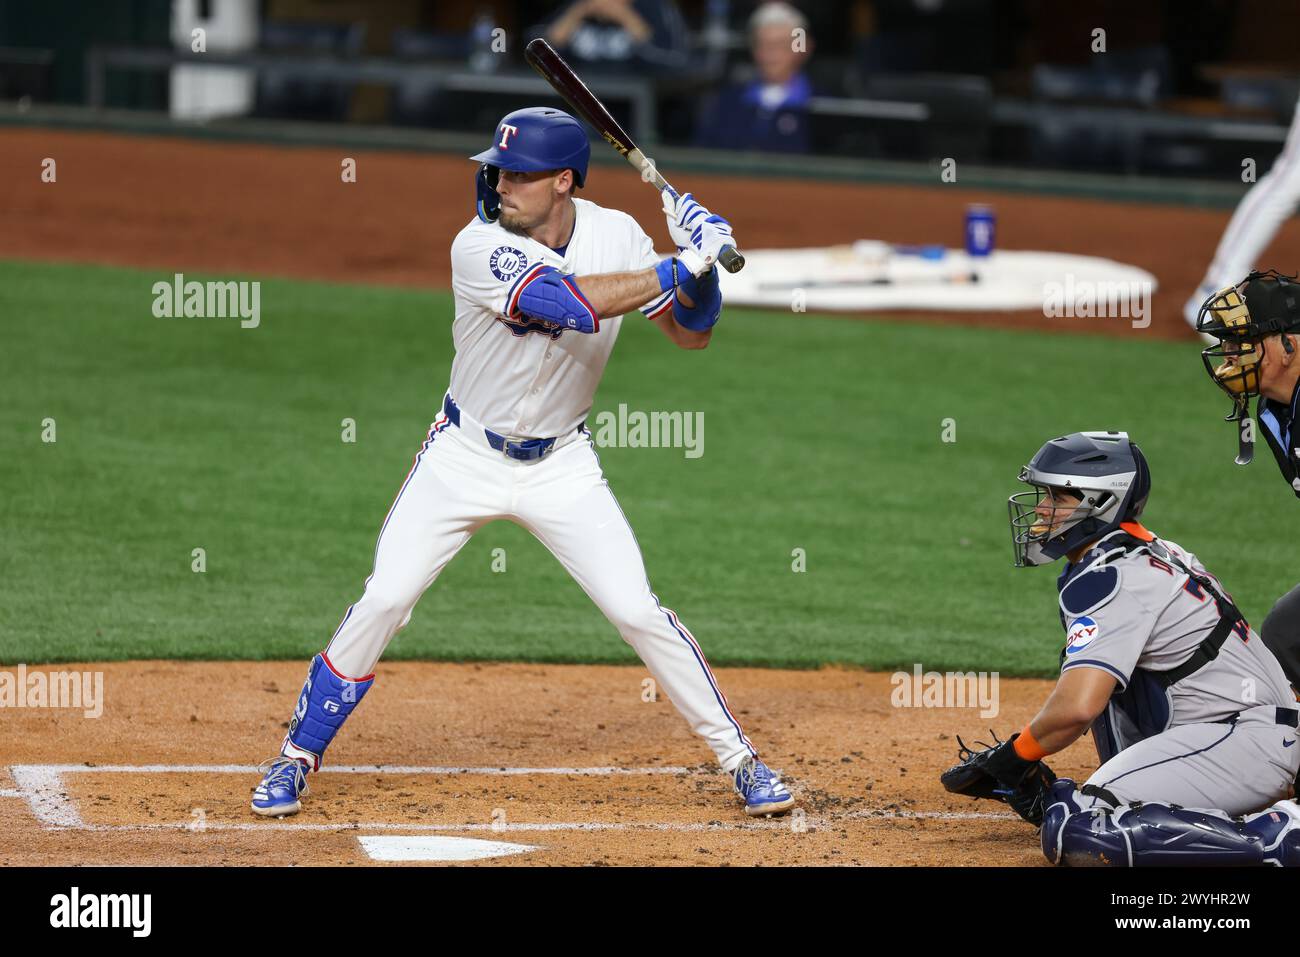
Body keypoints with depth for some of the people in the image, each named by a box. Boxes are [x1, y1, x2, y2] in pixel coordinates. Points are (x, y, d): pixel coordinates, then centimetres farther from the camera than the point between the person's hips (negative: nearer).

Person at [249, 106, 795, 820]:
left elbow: (691, 333, -3)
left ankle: (738, 758, 7)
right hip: (465, 458, -2)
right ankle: (297, 757, 9)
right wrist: (680, 268, -34)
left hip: (560, 465, 2)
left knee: (638, 611, -5)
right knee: (384, 600, -8)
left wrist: (704, 263, -22)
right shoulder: (480, 247, -23)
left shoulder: (616, 236, -8)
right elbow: (573, 303, -36)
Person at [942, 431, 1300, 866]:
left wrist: (1011, 757, -7)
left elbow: (1076, 707, -25)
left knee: (1074, 833, -25)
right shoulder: (1159, 553, 16)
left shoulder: (1109, 579, -14)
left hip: (1245, 742, -10)